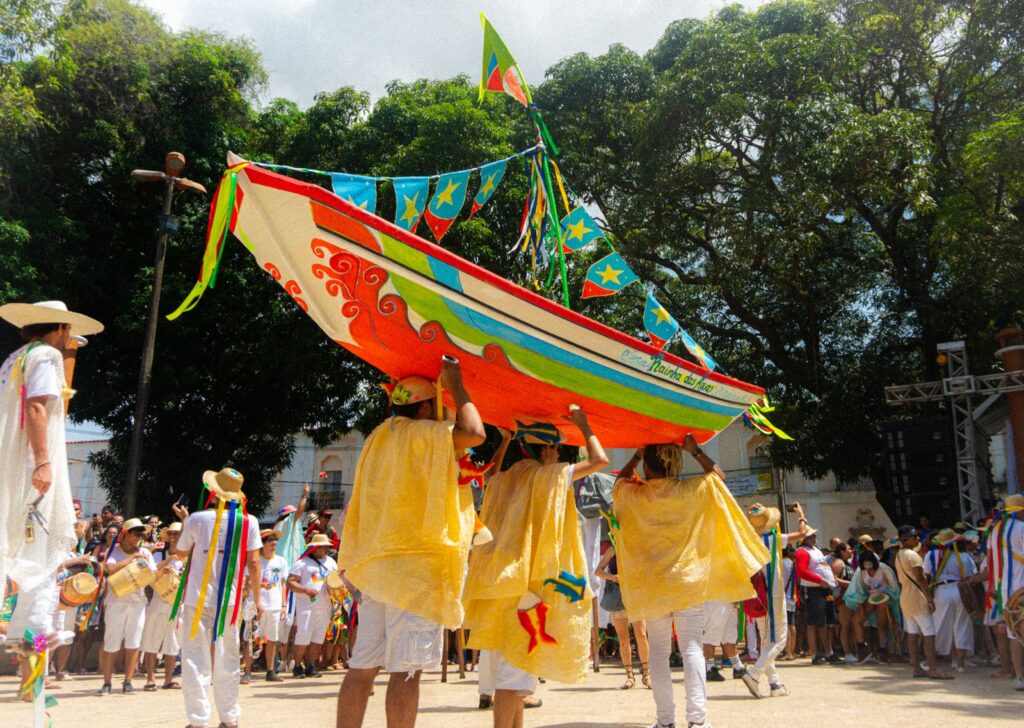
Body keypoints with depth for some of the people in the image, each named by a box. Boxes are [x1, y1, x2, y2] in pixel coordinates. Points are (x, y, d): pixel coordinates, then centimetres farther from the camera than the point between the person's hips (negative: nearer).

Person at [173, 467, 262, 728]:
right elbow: (253, 563, -5)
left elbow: (181, 552, 9)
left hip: (197, 599, -2)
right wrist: (257, 597, 4)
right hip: (230, 600, 2)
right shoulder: (248, 521, -4)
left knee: (196, 659, 6)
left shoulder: (197, 519, -6)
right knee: (228, 660, 13)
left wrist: (184, 521, 21)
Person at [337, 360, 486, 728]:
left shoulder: (379, 438, 21)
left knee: (362, 666, 6)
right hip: (415, 563, -8)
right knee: (406, 669, -7)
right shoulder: (421, 433, -6)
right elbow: (474, 433, -20)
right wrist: (455, 385, -6)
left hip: (377, 565, 9)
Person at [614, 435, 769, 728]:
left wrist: (637, 455, 12)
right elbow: (718, 474, 13)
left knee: (658, 650, 8)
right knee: (692, 647, 1)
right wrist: (695, 450, 12)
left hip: (651, 585, 1)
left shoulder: (633, 496, -5)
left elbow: (621, 480, 19)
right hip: (688, 580, 0)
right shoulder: (692, 490, -6)